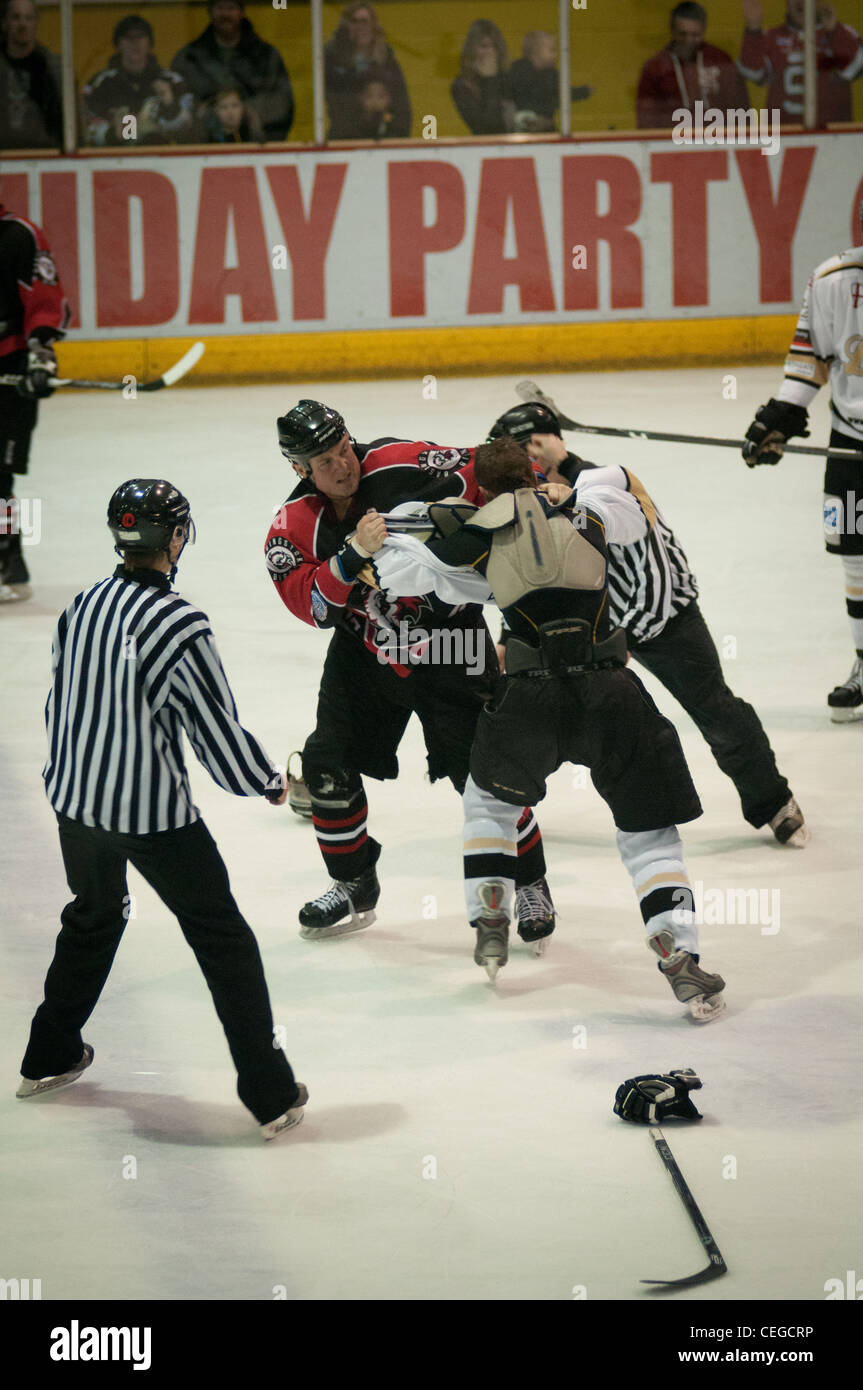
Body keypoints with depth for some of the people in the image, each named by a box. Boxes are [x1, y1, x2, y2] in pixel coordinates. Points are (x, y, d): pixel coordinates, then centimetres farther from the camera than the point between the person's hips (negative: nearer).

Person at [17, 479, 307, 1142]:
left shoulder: (83, 607, 0)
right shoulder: (180, 626, -21)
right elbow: (217, 729, -15)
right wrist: (269, 782, 3)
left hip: (74, 799, 7)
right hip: (153, 812, -6)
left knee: (93, 916, 30)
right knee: (222, 938, 6)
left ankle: (49, 1058, 41)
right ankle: (270, 1094, 5)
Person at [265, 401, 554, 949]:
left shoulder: (402, 465, -17)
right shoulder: (294, 527, -10)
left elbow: (481, 474, -12)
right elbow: (310, 603, -23)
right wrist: (353, 554, -36)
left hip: (449, 644, -3)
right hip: (364, 653, 3)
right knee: (329, 763, 0)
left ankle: (531, 885, 9)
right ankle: (355, 885, 22)